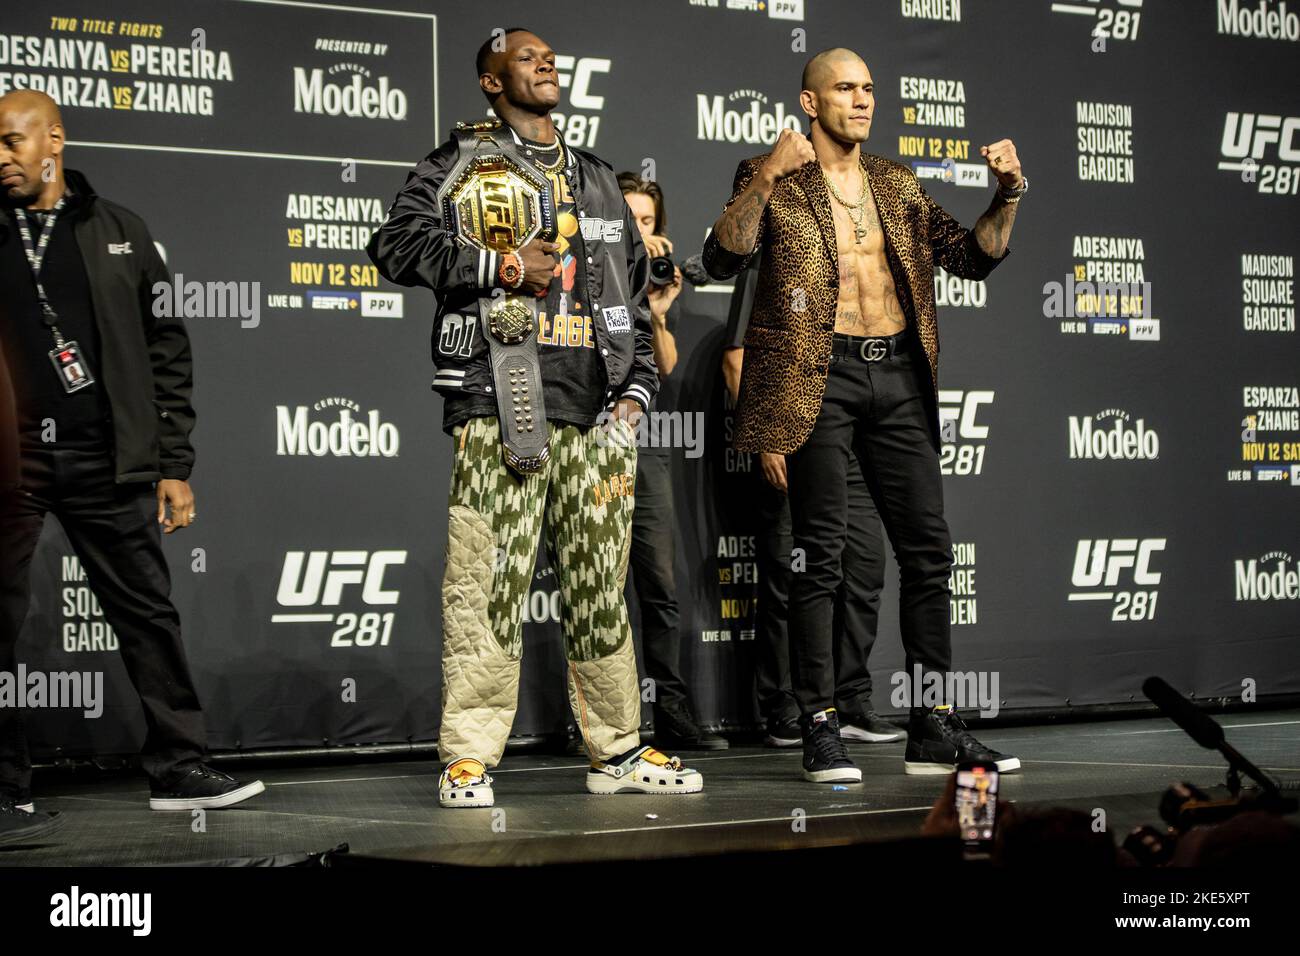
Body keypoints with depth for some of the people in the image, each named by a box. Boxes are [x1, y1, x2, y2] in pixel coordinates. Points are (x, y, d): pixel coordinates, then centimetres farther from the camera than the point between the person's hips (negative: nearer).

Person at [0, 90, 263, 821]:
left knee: (148, 612, 3)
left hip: (107, 461, 0)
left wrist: (175, 465, 2)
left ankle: (180, 769, 10)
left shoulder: (119, 232, 9)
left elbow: (167, 352, 8)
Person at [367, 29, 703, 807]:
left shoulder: (599, 180, 24)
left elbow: (636, 294, 25)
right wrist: (502, 266, -12)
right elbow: (398, 242, -6)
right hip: (499, 406, -5)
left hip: (594, 418, 5)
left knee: (601, 587, 7)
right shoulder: (460, 165, 8)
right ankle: (469, 759, -2)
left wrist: (636, 391, 14)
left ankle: (620, 751, 16)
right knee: (488, 584, -9)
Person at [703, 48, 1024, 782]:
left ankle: (935, 730, 12)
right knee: (821, 556, -5)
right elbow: (723, 260, -12)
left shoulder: (897, 184, 17)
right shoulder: (775, 182, 2)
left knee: (929, 551, 4)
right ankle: (822, 732, 2)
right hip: (822, 378, -5)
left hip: (900, 377, 5)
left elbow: (973, 256, 18)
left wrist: (1008, 194, 3)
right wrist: (766, 178, -23)